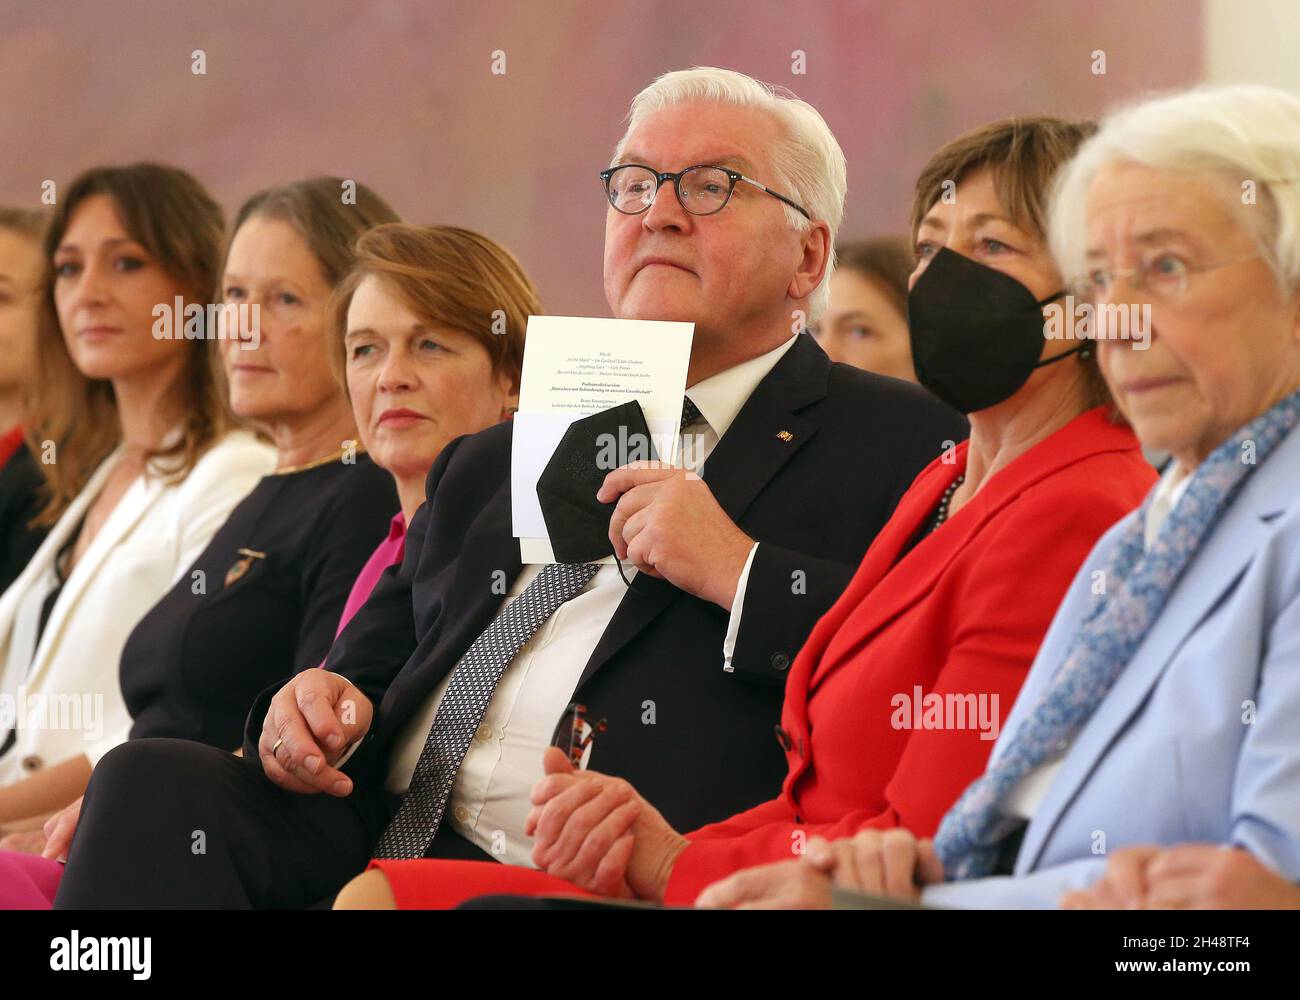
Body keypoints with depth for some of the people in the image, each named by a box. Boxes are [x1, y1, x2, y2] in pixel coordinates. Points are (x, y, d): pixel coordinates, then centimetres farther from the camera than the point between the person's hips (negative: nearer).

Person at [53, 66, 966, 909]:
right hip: (381, 837, 6)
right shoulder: (490, 463, 29)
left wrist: (742, 572, -10)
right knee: (155, 783, -22)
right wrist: (324, 699, 4)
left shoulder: (898, 447, 8)